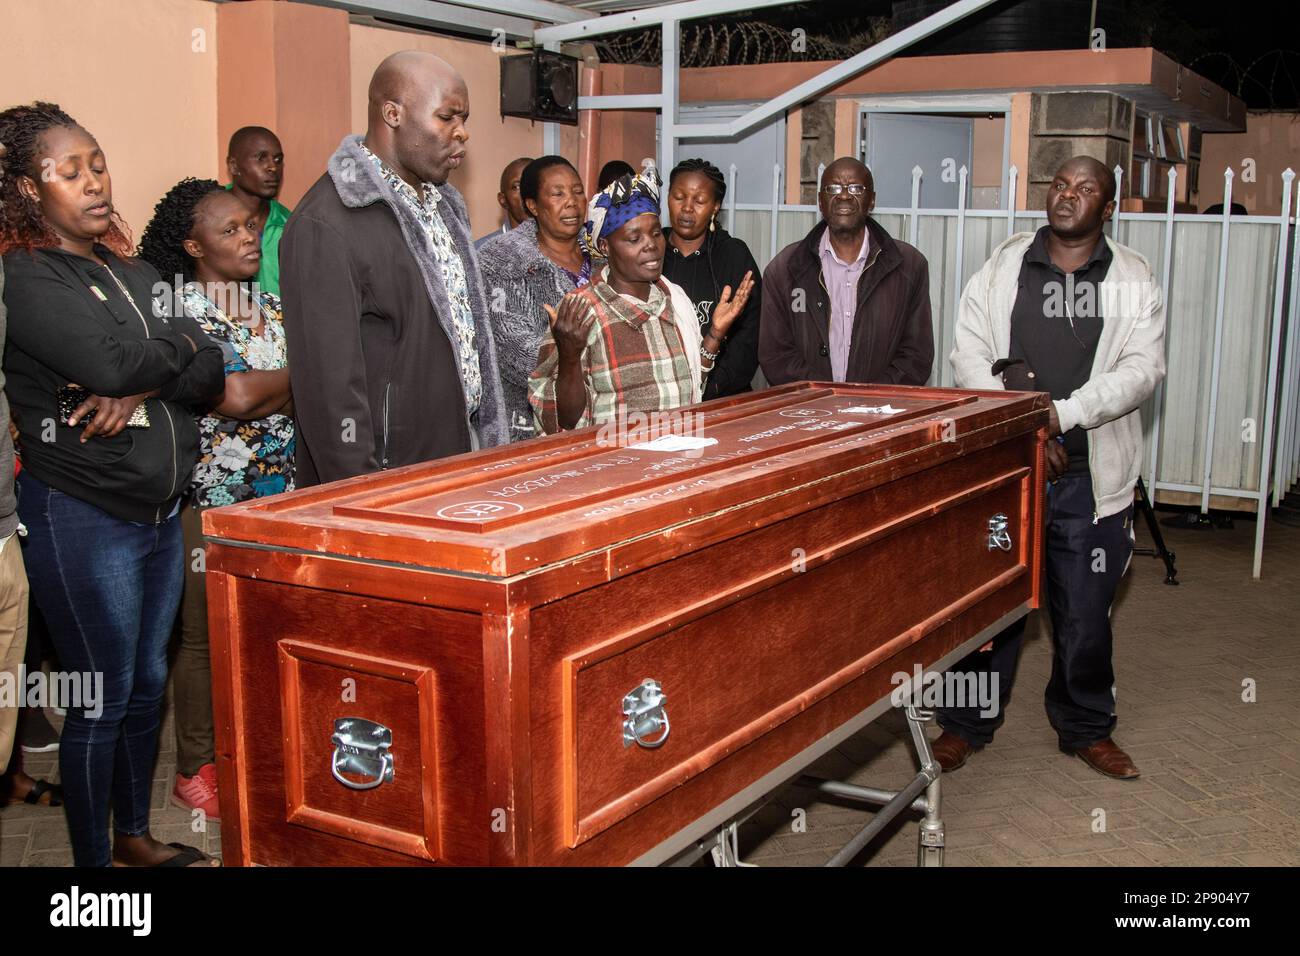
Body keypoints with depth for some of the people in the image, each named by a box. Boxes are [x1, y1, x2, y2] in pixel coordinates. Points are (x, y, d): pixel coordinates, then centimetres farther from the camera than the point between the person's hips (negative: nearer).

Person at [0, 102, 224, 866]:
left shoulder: (136, 274, 12)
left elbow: (210, 373, 2)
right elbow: (112, 360, -26)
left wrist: (138, 387, -16)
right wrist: (176, 347, -7)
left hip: (160, 510, 7)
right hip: (81, 516, -7)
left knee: (148, 684, 17)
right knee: (102, 699, 2)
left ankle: (136, 835, 34)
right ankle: (93, 858, 19)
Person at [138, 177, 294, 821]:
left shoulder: (273, 307, 12)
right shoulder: (175, 310, -9)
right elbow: (236, 397, -20)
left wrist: (255, 392, -13)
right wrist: (298, 377, -5)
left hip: (280, 495, 5)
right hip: (209, 498, -5)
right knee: (206, 638, 4)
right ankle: (195, 772, 19)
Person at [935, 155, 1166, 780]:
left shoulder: (1134, 281, 5)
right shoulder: (1002, 266, 6)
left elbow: (1142, 370, -5)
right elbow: (968, 353, 0)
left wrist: (1061, 413, -17)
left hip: (1090, 474, 0)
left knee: (1085, 611, 9)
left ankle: (1086, 728, 29)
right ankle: (967, 724, 22)